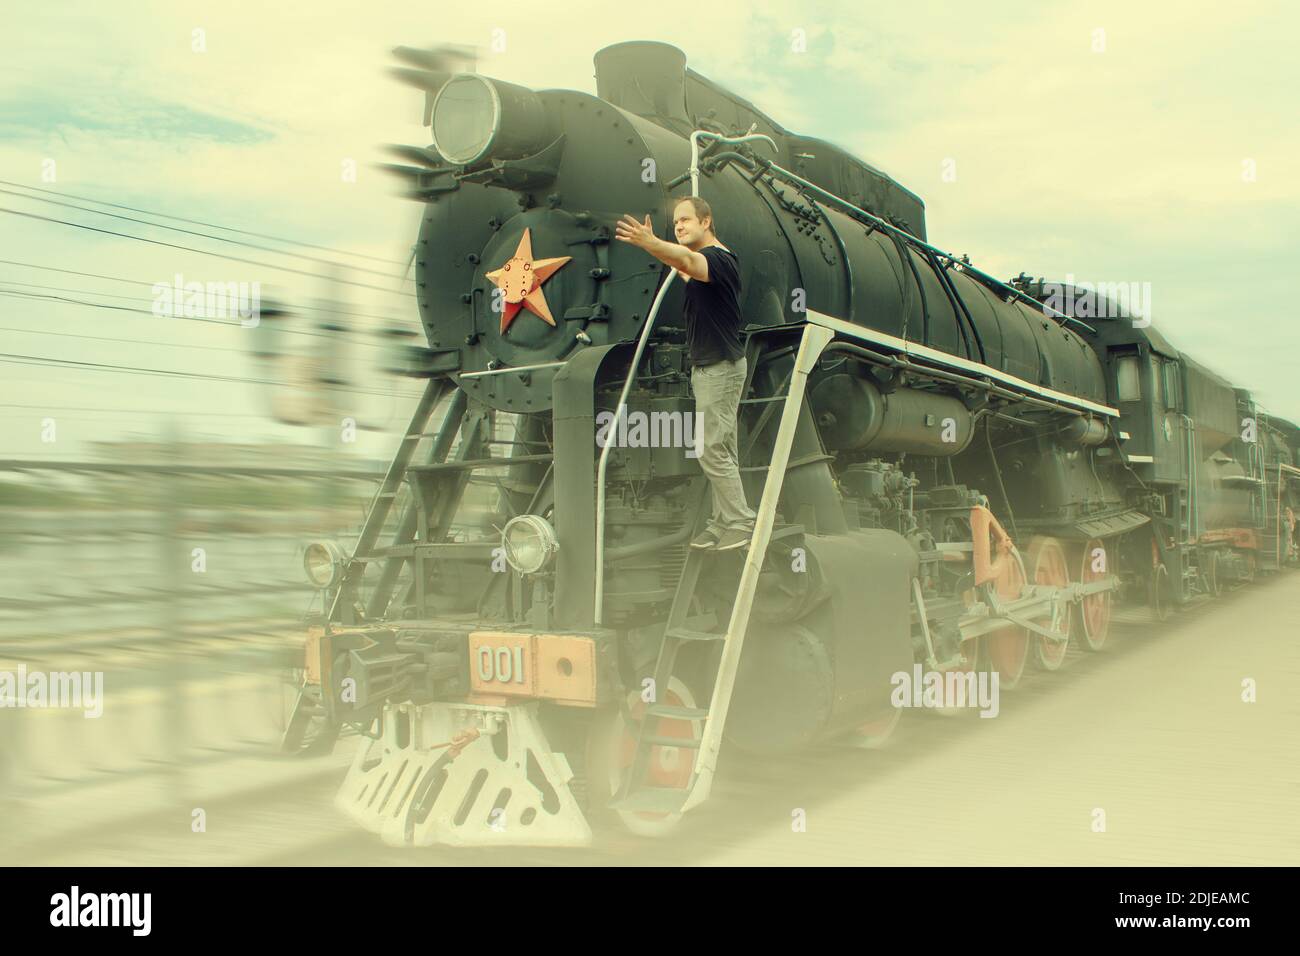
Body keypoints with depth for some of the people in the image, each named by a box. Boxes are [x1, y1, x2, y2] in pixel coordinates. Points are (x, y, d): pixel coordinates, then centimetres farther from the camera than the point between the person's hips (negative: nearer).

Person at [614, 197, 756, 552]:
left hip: (721, 368, -10)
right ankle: (724, 521, 17)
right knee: (720, 449, 12)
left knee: (712, 450, -8)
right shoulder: (703, 261, 13)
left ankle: (741, 523, -1)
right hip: (706, 366, 10)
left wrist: (650, 243, -57)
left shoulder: (720, 259, -18)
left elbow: (689, 262, -40)